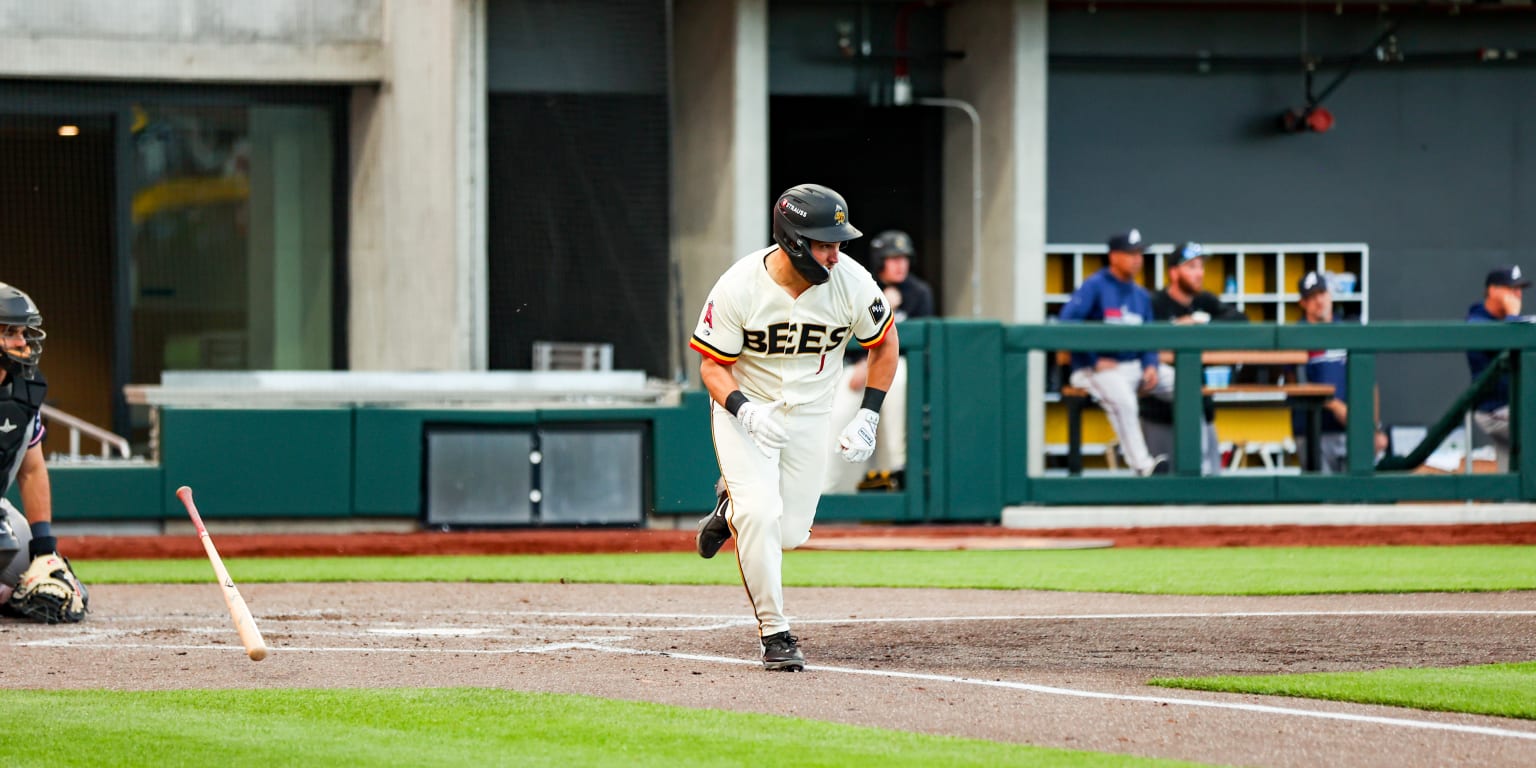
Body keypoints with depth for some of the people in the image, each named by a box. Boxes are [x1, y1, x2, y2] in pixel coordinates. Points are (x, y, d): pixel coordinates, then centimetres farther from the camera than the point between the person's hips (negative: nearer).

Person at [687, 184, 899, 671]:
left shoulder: (851, 282, -18)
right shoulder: (739, 288, -24)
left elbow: (885, 342, 0)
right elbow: (713, 364, -14)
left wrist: (868, 416, -7)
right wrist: (745, 410, -33)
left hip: (810, 414, 3)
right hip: (744, 409, -3)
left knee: (790, 533, 5)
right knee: (761, 513, -21)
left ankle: (732, 507, 39)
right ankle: (775, 633, -10)